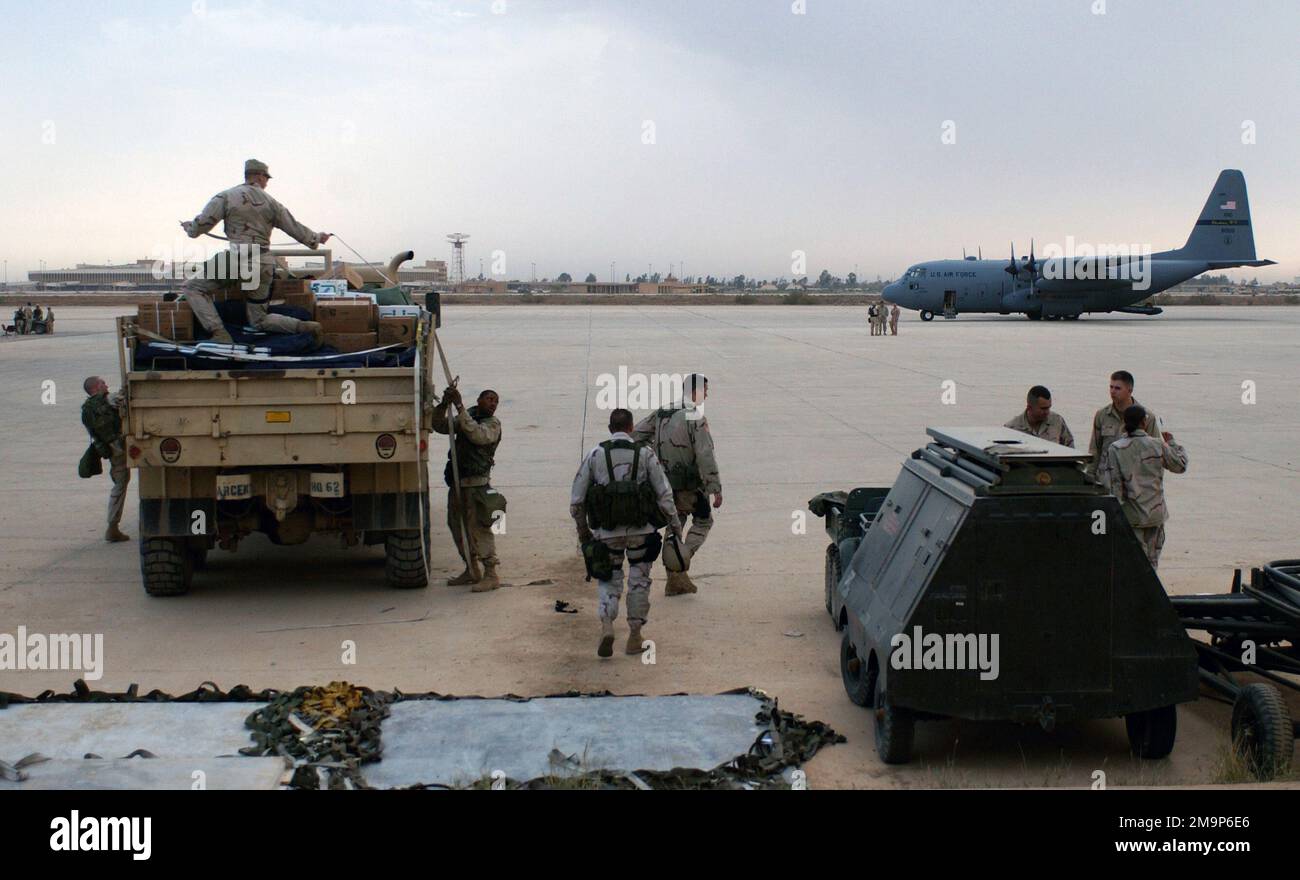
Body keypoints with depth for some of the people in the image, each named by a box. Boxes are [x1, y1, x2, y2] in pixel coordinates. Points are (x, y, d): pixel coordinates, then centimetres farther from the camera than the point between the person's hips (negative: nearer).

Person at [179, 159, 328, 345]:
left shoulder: (225, 197, -1)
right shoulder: (271, 203, 10)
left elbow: (198, 228, 1)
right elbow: (295, 229, 15)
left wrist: (187, 226, 25)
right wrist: (317, 238, 33)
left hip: (237, 260, -5)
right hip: (264, 265, 5)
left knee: (192, 288, 7)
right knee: (259, 321, 16)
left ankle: (219, 334, -11)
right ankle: (306, 327, 0)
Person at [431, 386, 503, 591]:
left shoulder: (493, 423, -5)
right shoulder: (466, 417, 14)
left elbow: (476, 435, -24)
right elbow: (440, 426, 7)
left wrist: (459, 406, -26)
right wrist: (444, 404, -10)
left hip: (477, 484, -7)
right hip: (457, 482, 7)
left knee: (480, 528, -10)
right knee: (458, 526, 14)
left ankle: (491, 575, -8)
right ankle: (471, 571, 25)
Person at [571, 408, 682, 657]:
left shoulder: (595, 454, 1)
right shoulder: (645, 453, -1)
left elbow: (577, 498, 2)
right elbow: (664, 493, -2)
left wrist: (582, 528, 15)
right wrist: (675, 525, 8)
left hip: (607, 531, 0)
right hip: (640, 530, 0)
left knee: (609, 581, 13)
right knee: (639, 581, 14)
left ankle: (606, 625, -10)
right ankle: (634, 636, 17)